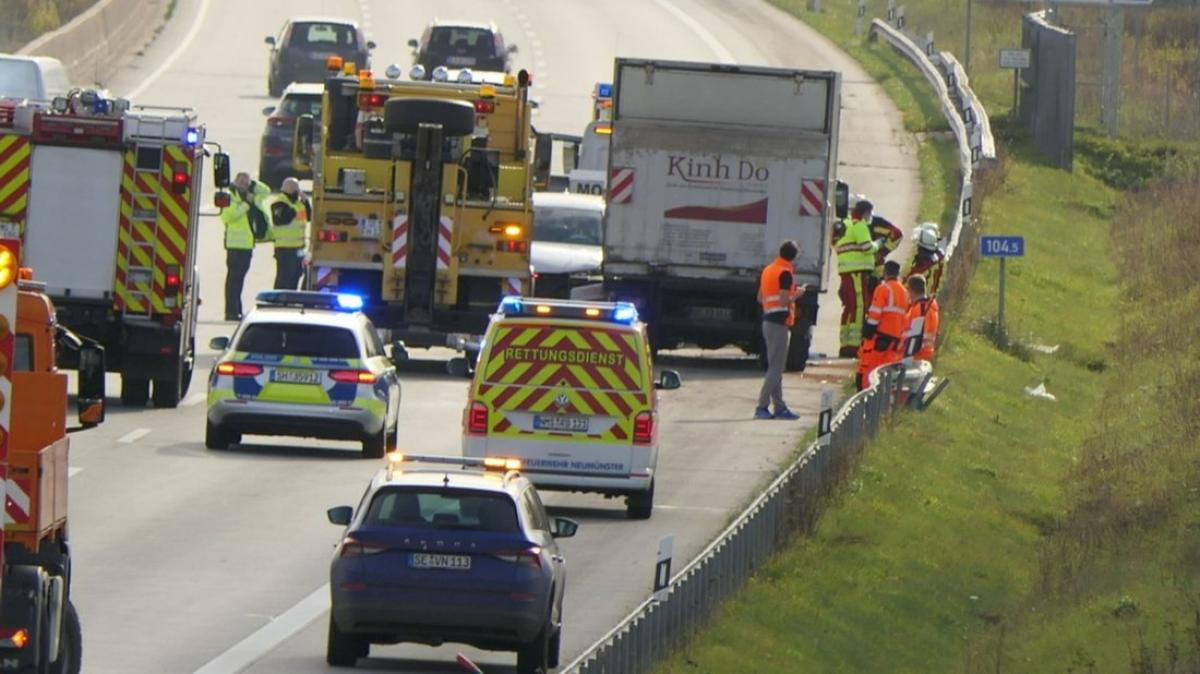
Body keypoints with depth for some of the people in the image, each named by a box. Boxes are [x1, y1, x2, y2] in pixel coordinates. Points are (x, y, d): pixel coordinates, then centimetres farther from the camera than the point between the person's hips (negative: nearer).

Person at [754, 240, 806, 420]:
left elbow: (760, 298, 21)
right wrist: (797, 294, -3)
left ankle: (779, 407, 16)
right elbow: (784, 300, -20)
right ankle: (762, 407, -13)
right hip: (779, 322, -9)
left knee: (775, 367, 13)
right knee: (776, 368, -8)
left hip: (768, 320, 9)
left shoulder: (768, 270, 14)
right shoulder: (785, 273, -13)